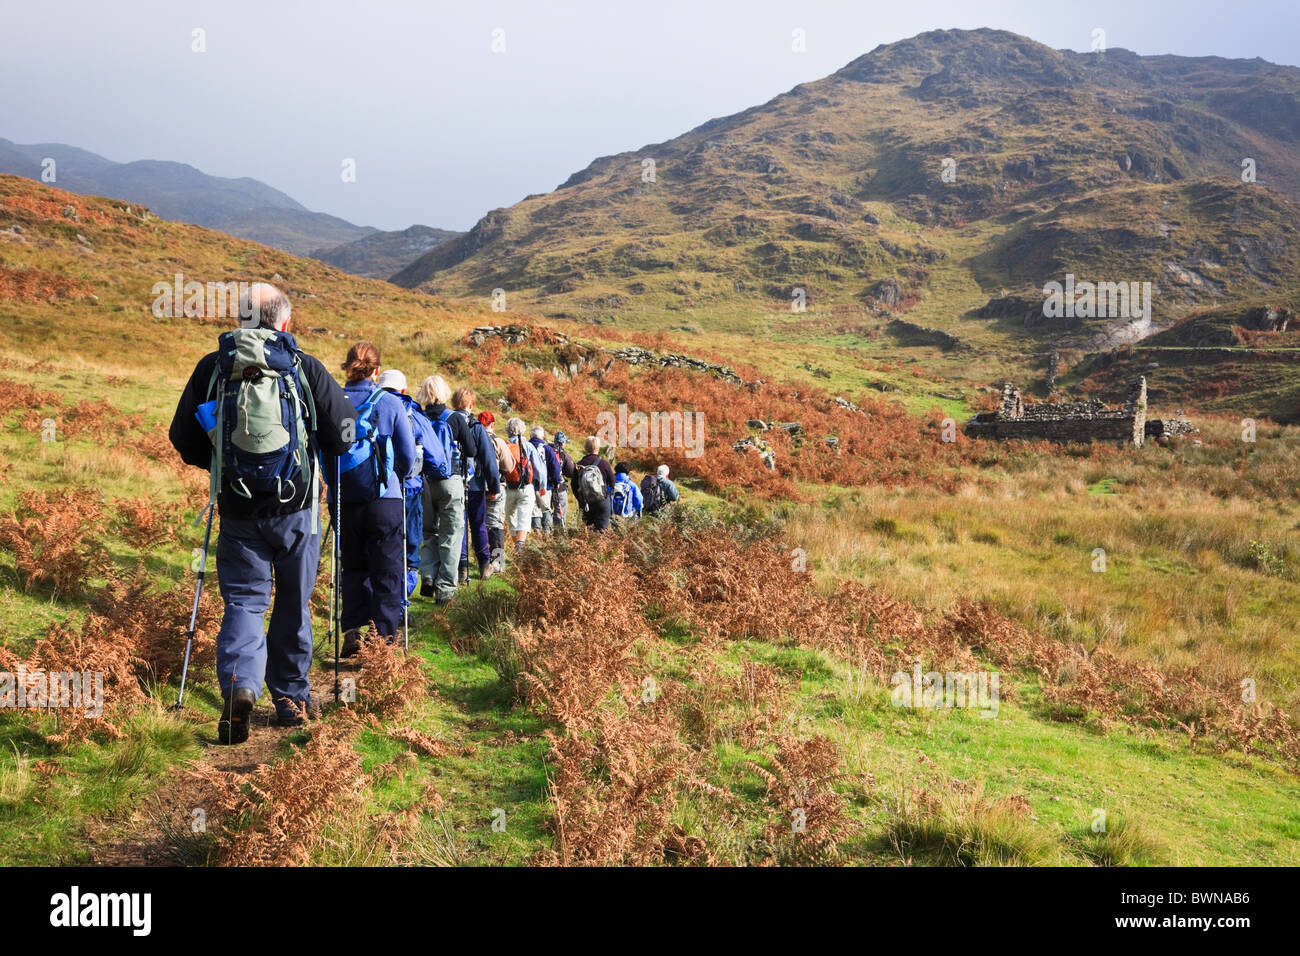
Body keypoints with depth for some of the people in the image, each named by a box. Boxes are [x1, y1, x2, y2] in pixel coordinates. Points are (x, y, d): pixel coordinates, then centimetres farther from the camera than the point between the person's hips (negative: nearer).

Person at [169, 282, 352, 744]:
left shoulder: (211, 368, 0)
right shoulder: (305, 368, -6)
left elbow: (183, 437, 5)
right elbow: (344, 433, -3)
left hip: (238, 509, 1)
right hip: (297, 506, -1)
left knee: (244, 599, 7)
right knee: (294, 602, 14)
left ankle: (239, 683, -17)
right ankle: (292, 696, 23)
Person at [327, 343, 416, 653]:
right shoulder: (390, 403, -4)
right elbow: (409, 457, 1)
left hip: (343, 499, 3)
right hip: (383, 498, -3)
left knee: (353, 567, 16)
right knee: (388, 570, 5)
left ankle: (353, 631, 9)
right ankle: (384, 635, 2)